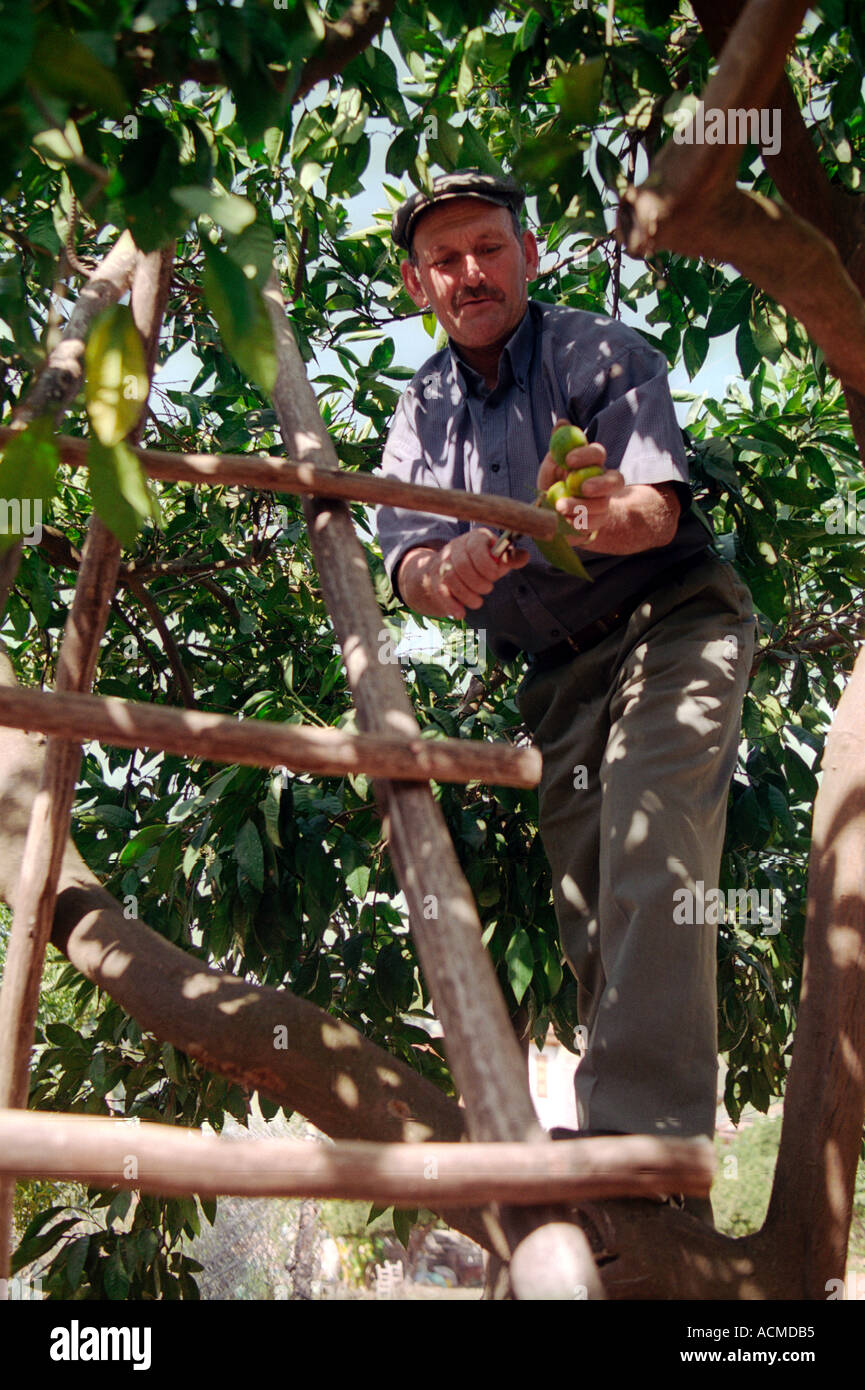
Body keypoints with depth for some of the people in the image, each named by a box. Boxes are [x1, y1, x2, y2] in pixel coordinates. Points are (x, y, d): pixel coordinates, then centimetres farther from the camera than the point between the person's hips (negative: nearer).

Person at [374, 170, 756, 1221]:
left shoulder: (600, 354, -5)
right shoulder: (422, 412, 9)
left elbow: (656, 511, -18)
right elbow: (405, 558, -3)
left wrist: (598, 516, -43)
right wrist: (446, 568, -29)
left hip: (671, 628, -5)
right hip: (556, 677, 5)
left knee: (649, 868, -24)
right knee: (586, 922, 2)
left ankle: (644, 1142, -26)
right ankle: (616, 1131, 10)